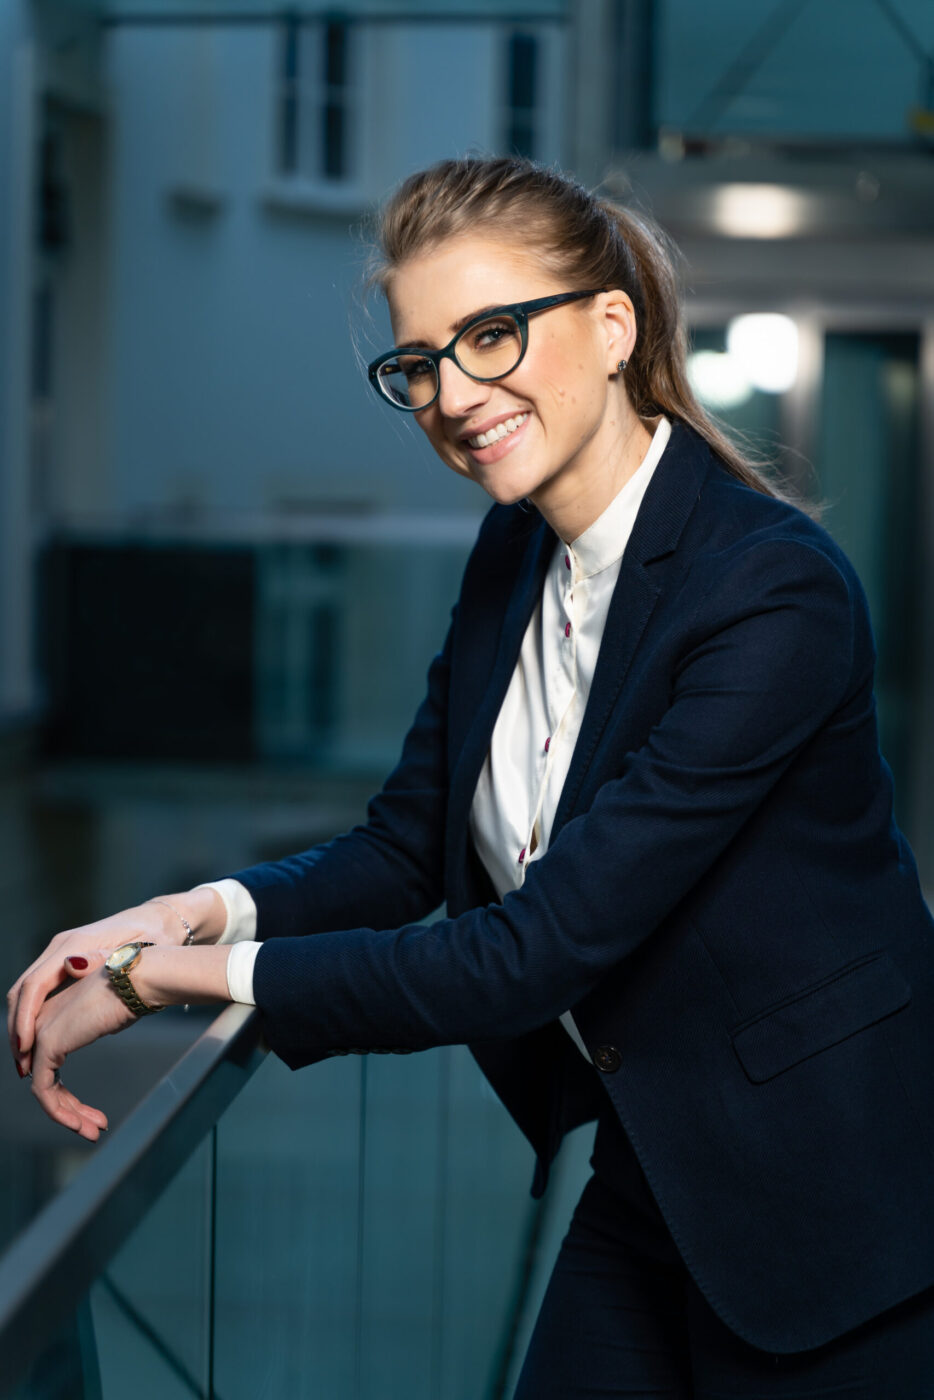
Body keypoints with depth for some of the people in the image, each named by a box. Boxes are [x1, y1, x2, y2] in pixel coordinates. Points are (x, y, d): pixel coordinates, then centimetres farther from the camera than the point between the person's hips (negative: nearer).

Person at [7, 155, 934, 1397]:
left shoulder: (775, 592, -25)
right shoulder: (515, 551, 1)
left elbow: (535, 955, -27)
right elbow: (403, 850, 8)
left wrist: (180, 974, -22)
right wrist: (200, 911, -12)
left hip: (834, 1212, -7)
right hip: (645, 1187, 7)